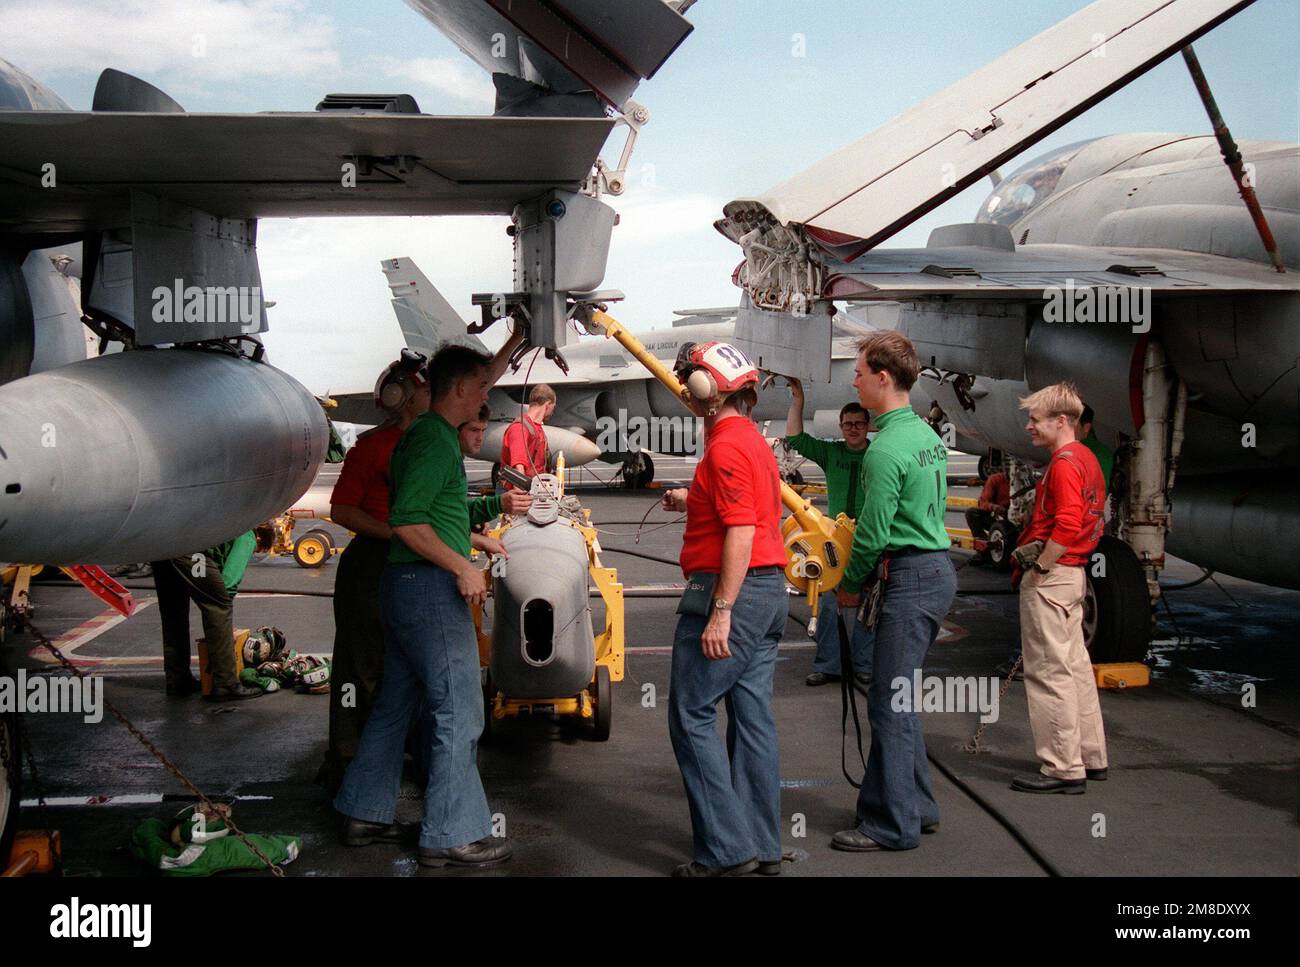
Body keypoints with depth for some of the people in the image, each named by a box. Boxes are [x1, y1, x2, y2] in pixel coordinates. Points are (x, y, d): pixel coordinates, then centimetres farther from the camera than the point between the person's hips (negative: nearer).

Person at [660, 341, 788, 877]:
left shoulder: (726, 447, -15)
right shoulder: (754, 440, 17)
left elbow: (740, 532, -23)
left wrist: (720, 612, -24)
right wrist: (693, 502, 29)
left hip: (732, 591, -10)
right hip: (769, 591, 10)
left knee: (691, 716, -3)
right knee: (753, 717, 11)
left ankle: (726, 848, -3)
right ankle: (762, 847, 16)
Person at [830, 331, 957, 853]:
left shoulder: (886, 449, -18)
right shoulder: (927, 434, 13)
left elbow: (873, 534, -17)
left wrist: (851, 585, -1)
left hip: (909, 577, -10)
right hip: (938, 569, 10)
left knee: (890, 703, -3)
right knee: (898, 696, 17)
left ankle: (894, 825, 4)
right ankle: (915, 805, 25)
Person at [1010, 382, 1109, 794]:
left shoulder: (1064, 463, -16)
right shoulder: (1087, 458, 15)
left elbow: (1068, 525, -27)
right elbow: (1094, 521, 20)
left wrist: (1039, 566, -17)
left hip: (1051, 576, -10)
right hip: (1073, 573, 10)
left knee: (1049, 671, -5)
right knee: (1075, 665, 16)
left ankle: (1064, 768, -1)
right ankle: (1090, 756, 25)